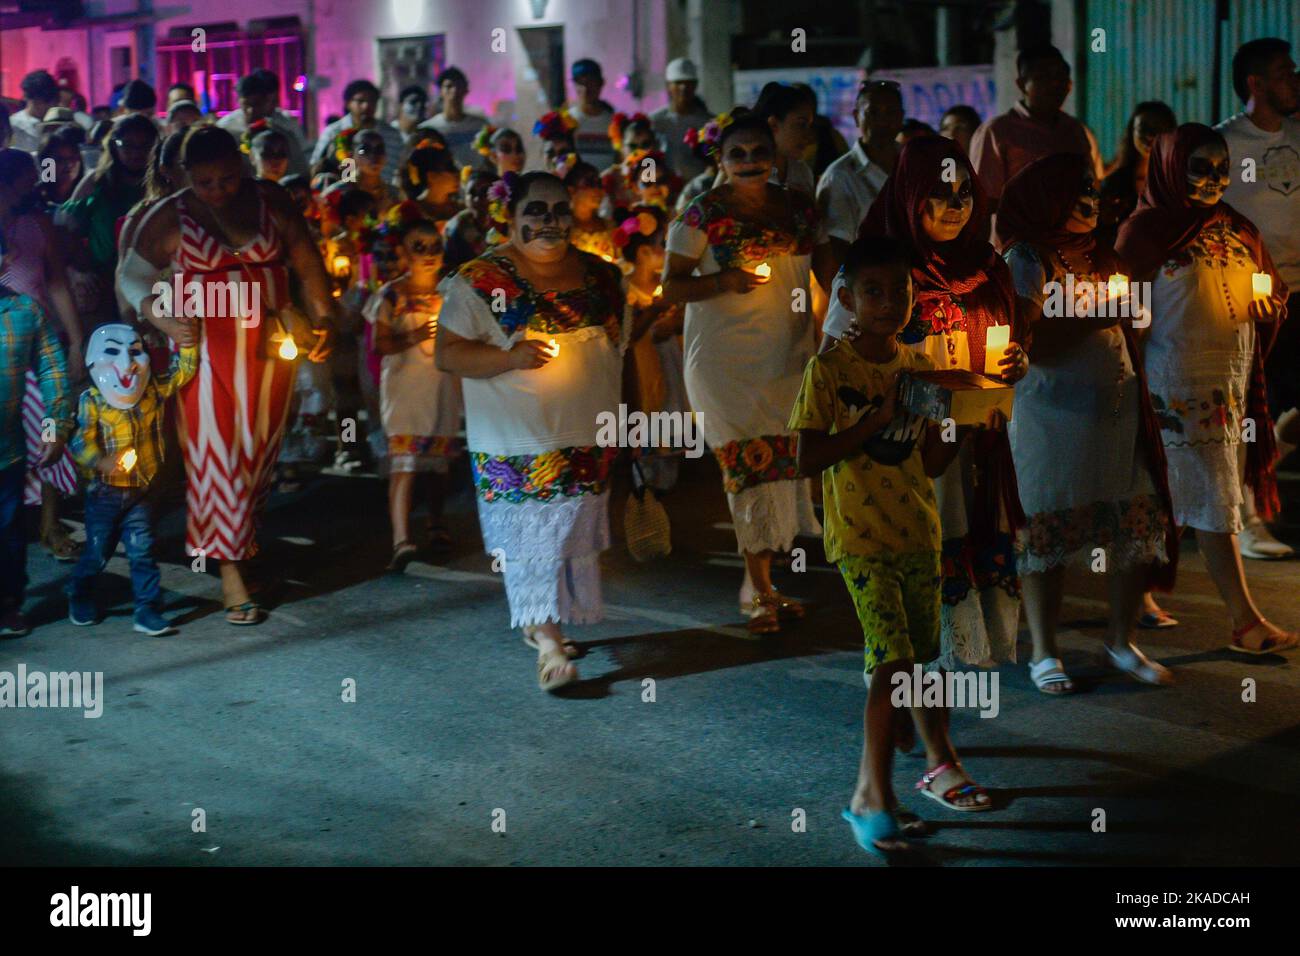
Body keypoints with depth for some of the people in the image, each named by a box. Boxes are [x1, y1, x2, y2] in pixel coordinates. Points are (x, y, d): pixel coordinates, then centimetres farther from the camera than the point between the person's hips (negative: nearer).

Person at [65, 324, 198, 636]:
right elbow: (80, 441, -17)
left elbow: (183, 370, 5)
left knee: (142, 551, 1)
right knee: (97, 552, 12)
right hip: (105, 491, -2)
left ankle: (148, 610, 6)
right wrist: (101, 461, -33)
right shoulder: (92, 401, -13)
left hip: (143, 490, 2)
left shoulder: (154, 391, 0)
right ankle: (79, 595, 38)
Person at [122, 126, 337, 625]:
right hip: (206, 350, -2)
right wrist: (165, 320, -13)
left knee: (259, 451, 9)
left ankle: (245, 541, 27)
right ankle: (229, 572, 1)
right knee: (215, 454, -4)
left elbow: (307, 261, 7)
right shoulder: (168, 217, -2)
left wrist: (323, 317, -2)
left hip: (267, 347, 2)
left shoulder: (271, 201, 3)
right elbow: (132, 275, 3)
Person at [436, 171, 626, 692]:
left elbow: (619, 346, 20)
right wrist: (511, 356, -23)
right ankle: (547, 643, -9)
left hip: (587, 435, 5)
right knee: (531, 535, -9)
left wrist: (617, 422, 14)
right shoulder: (480, 279, -6)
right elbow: (447, 352, -9)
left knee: (572, 535, 9)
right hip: (517, 440, -5)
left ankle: (540, 622, 25)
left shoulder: (599, 275, 10)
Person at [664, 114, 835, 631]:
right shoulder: (703, 214, -6)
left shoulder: (798, 206, 7)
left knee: (784, 460, 5)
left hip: (788, 353, 5)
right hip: (725, 358, -5)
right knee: (749, 463, -7)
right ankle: (760, 589, 2)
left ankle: (755, 581, 19)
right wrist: (724, 281, -21)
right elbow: (671, 287, -5)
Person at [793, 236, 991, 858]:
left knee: (923, 653, 16)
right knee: (893, 658, -15)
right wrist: (875, 420, -20)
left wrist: (965, 428, -6)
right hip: (861, 536, -6)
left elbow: (929, 463, 12)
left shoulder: (919, 368, 9)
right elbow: (808, 459, -15)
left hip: (918, 529, 6)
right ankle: (872, 795, -8)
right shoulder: (829, 370, -8)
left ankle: (940, 765, 33)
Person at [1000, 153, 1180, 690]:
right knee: (1048, 530, 0)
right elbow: (1026, 343, -16)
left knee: (1137, 525, 4)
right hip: (1053, 418, -6)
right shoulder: (1026, 260, -5)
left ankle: (1122, 640, 21)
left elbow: (1130, 330, 23)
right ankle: (1044, 654, 12)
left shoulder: (1103, 258, 13)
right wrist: (1091, 316, -18)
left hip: (1120, 411, 6)